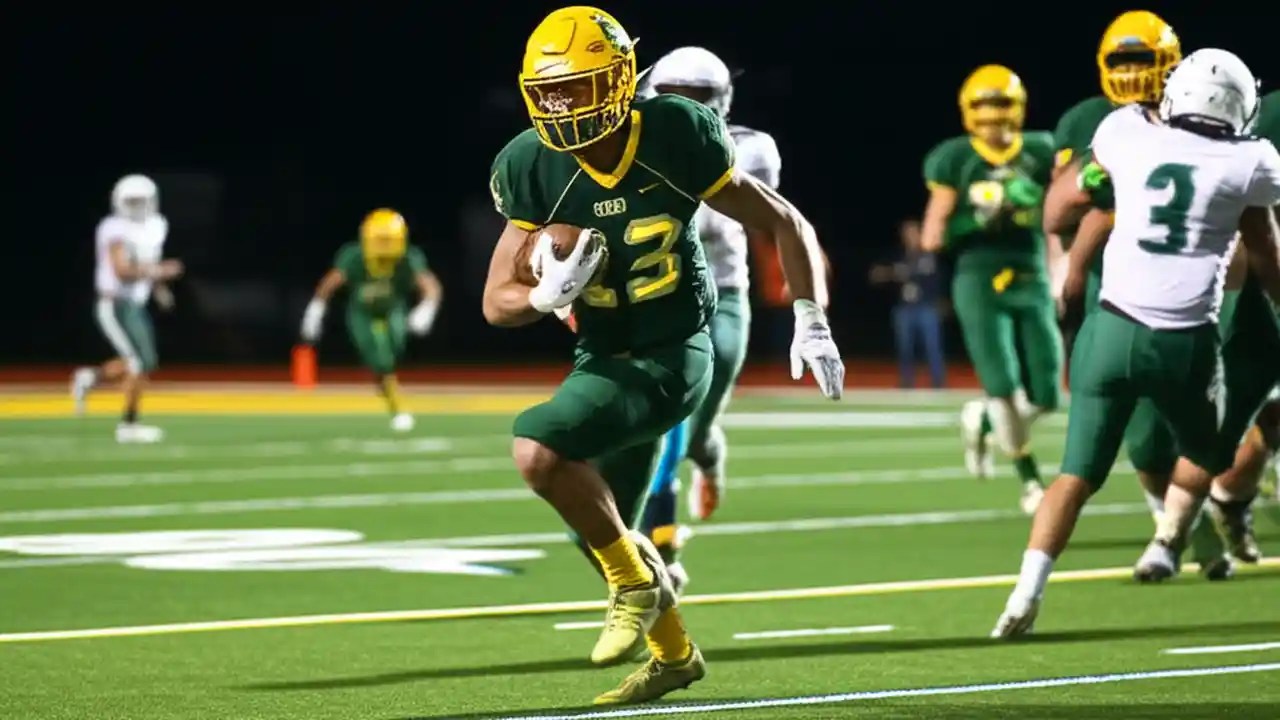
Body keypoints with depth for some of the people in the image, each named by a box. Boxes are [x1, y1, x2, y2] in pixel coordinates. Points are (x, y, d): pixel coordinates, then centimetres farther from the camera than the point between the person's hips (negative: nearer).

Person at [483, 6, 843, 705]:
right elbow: (498, 301, -6)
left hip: (671, 356, -6)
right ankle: (672, 653, 41)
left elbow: (786, 225, -9)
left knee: (539, 452, -26)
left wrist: (811, 322, -19)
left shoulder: (675, 142, -19)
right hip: (603, 358, 6)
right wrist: (548, 294, -28)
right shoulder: (535, 169, -11)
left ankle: (636, 575, -3)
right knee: (598, 527, 16)